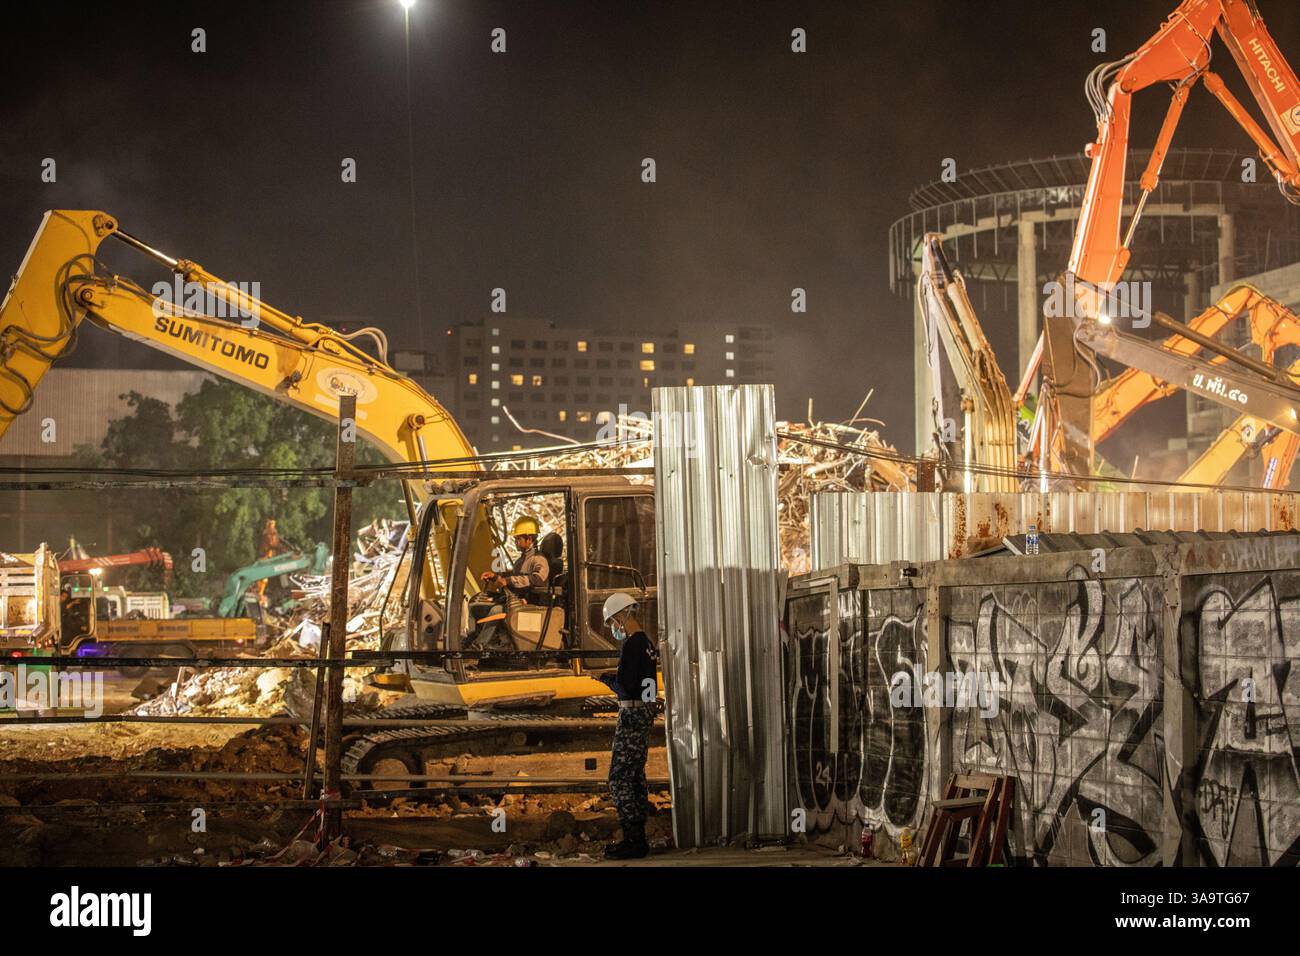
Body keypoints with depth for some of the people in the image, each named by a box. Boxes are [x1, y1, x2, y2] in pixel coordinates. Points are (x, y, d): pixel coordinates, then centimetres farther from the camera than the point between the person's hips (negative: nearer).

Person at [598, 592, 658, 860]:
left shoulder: (631, 645, -17)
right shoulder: (646, 642, 13)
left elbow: (625, 686, -22)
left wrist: (608, 679, -4)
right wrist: (614, 679, 13)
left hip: (632, 714, -10)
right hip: (646, 711, 10)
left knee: (620, 778, -8)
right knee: (636, 776, 15)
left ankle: (633, 840, -10)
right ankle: (638, 837, 19)